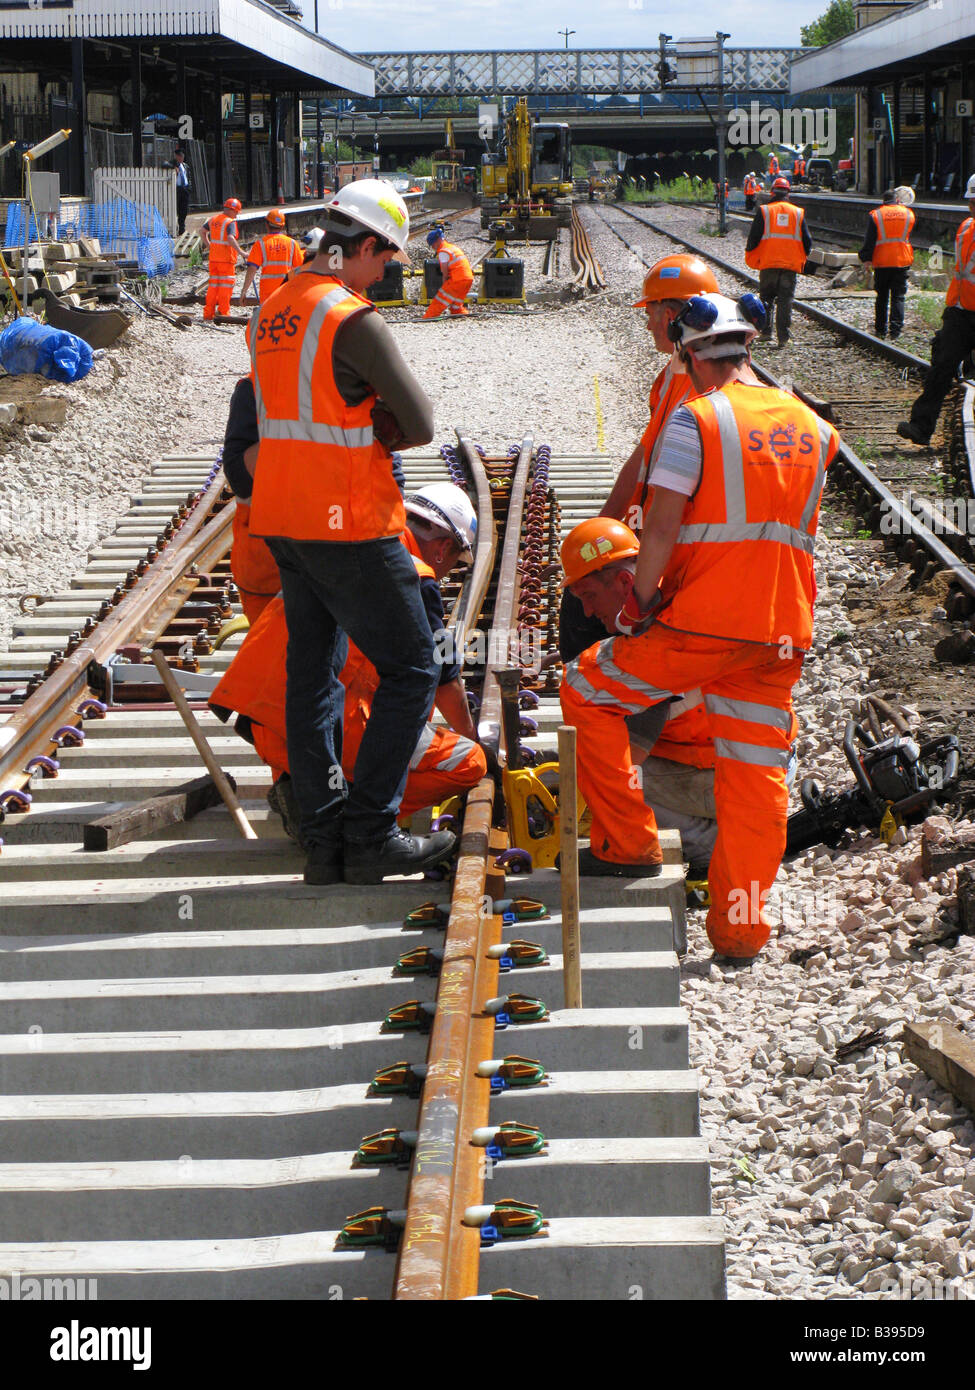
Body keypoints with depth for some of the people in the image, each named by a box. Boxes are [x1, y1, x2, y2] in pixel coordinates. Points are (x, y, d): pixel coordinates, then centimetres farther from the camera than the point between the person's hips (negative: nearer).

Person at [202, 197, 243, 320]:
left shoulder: (213, 219, 10)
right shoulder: (230, 222, -13)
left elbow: (203, 231, 23)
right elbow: (230, 238, -27)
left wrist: (208, 244, 28)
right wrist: (240, 252, -29)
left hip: (213, 258, 7)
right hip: (226, 259, -7)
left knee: (213, 285, 13)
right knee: (226, 286, -1)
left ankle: (208, 312, 13)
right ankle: (223, 312, -3)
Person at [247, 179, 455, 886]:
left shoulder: (270, 312, 10)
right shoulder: (354, 318, -16)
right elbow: (420, 423, -16)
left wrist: (358, 438, 6)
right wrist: (378, 436, 2)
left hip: (282, 521, 9)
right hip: (350, 525, -8)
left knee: (312, 673, 13)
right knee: (410, 669, 1)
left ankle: (327, 836, 16)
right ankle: (371, 834, 0)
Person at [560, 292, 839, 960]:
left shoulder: (696, 418, -7)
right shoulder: (807, 422, 11)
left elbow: (661, 531, -12)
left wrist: (640, 604, -2)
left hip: (703, 624, -5)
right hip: (785, 630, 6)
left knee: (587, 692, 15)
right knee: (758, 776, 9)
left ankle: (630, 841, 16)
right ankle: (741, 926, 9)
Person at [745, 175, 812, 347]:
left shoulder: (764, 211, 0)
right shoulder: (798, 213, 7)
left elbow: (753, 238, -3)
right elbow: (807, 241, 9)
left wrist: (750, 256, 13)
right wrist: (803, 258, 24)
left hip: (768, 262, -1)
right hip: (791, 264, 1)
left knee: (766, 297, 13)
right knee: (786, 300, 2)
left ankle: (766, 329, 5)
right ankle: (783, 336, -3)